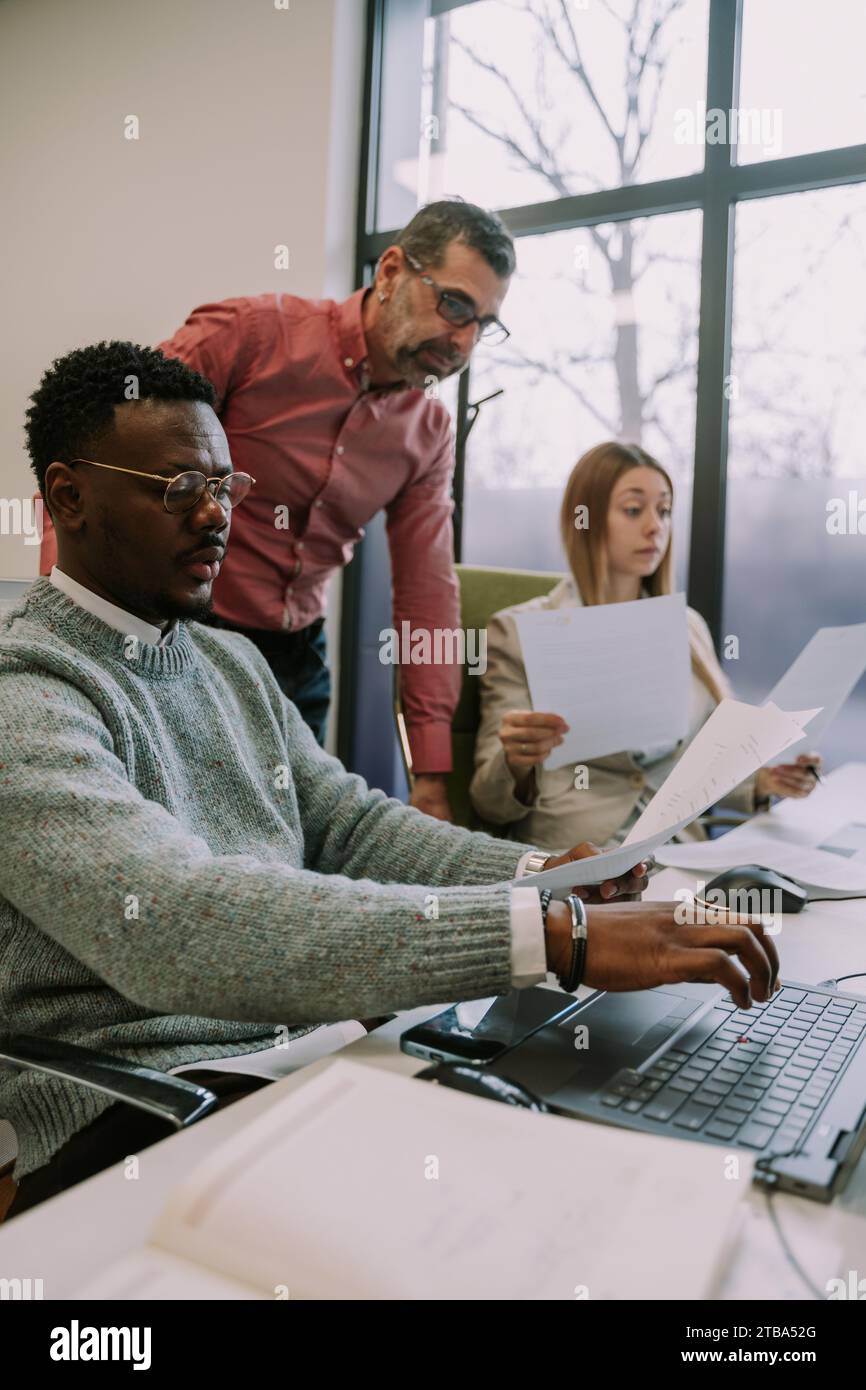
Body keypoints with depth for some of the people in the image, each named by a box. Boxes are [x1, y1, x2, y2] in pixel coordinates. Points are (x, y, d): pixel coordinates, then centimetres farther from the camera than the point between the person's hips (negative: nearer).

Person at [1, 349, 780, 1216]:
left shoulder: (232, 662, 13)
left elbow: (348, 823, 12)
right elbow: (175, 925, -31)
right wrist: (548, 929, -36)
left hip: (321, 1038, 7)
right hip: (135, 1113, -7)